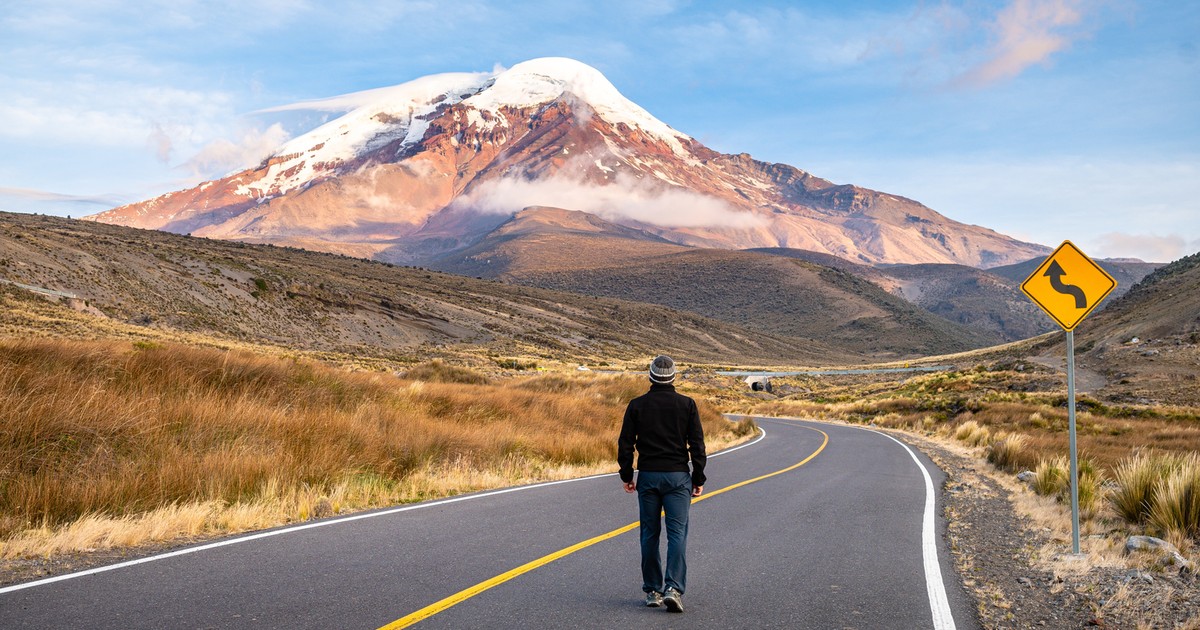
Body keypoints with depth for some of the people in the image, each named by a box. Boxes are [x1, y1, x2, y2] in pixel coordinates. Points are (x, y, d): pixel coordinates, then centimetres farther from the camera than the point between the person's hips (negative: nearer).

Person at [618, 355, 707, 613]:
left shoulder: (637, 405, 1)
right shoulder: (687, 404, -1)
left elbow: (625, 444, 2)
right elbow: (697, 445, -1)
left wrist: (626, 475, 12)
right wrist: (698, 479, 6)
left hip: (647, 476, 1)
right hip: (678, 476, -1)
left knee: (650, 534, 9)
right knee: (677, 534, -2)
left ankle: (652, 591, 13)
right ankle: (673, 588, -15)